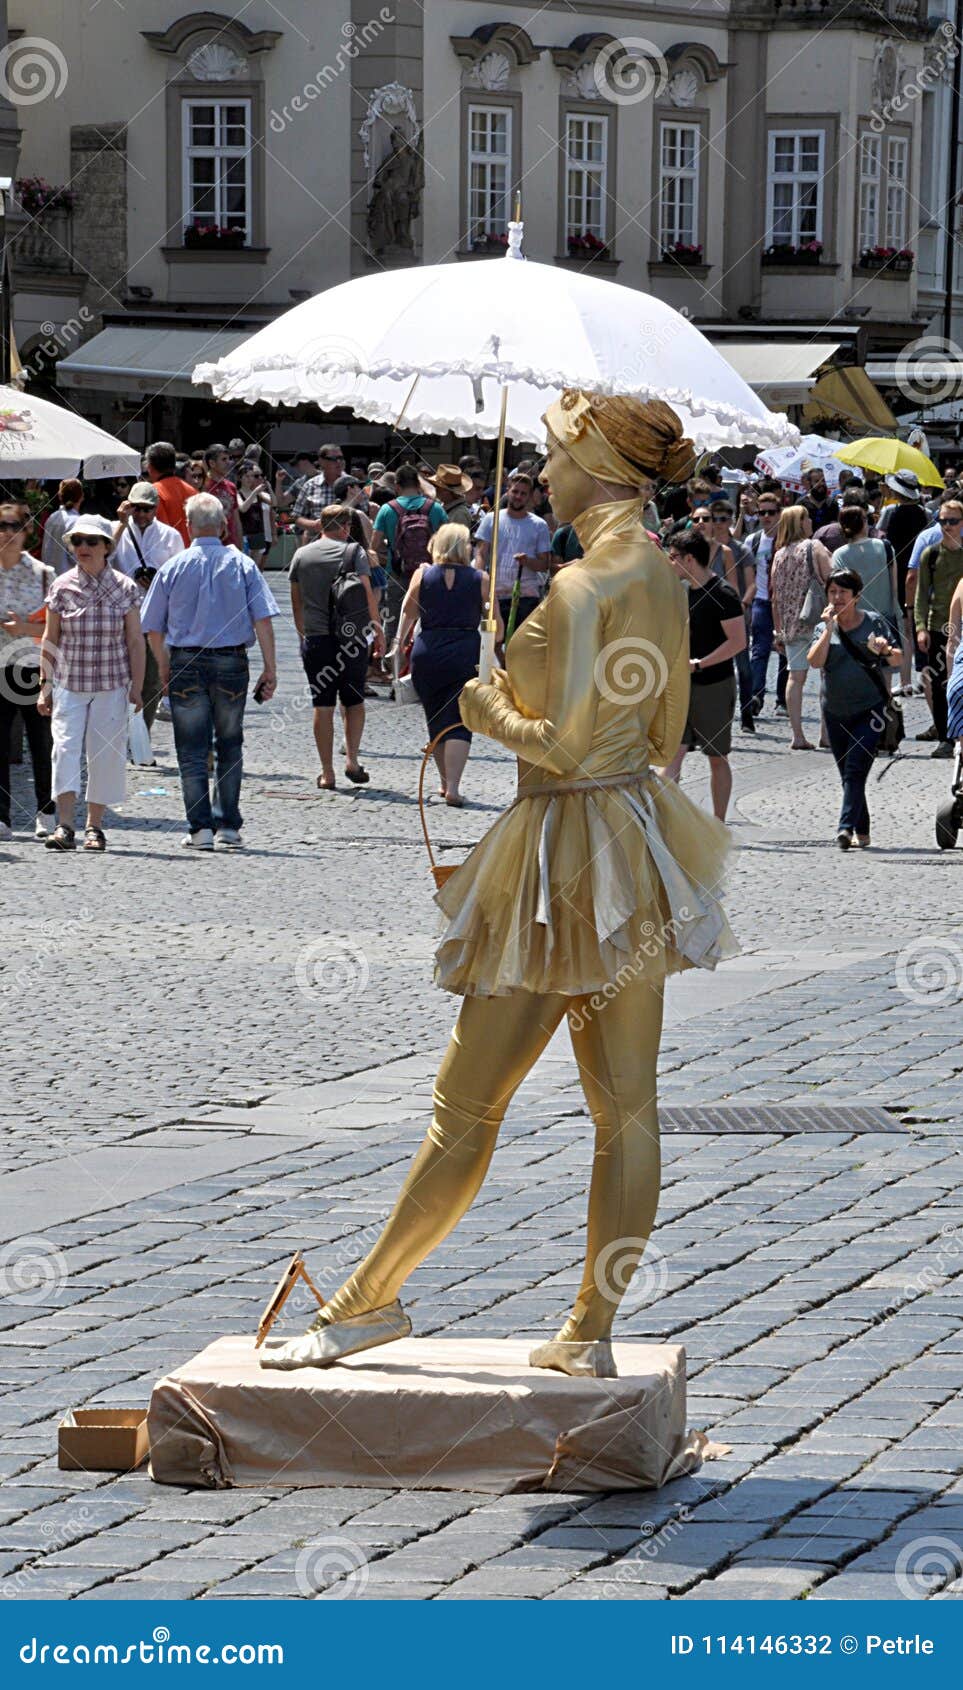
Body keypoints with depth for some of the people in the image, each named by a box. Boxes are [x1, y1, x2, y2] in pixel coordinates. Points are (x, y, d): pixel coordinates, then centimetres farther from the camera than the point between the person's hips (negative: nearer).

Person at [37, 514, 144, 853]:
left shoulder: (124, 588, 0)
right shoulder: (62, 587, 2)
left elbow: (135, 641, 3)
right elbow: (50, 639, 7)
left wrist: (137, 687, -2)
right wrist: (45, 685, 4)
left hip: (111, 685, 0)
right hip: (68, 683, 0)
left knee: (105, 754, 2)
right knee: (65, 748, -11)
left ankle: (94, 826, 14)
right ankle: (65, 827, -15)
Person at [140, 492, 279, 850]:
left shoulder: (174, 567, 0)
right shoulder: (242, 565, 1)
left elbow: (153, 628, 4)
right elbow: (263, 620, -4)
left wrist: (164, 670, 16)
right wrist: (270, 668, -1)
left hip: (186, 663, -1)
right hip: (232, 661, 1)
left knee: (192, 751, 3)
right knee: (229, 747, 12)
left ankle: (201, 828, -2)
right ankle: (228, 826, 9)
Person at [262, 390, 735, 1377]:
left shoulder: (582, 586, -18)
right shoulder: (662, 578, 9)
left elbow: (562, 743, -20)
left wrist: (490, 713, -3)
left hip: (571, 853, -9)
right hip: (640, 835, 9)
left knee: (467, 1104, 1)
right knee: (624, 1105, 7)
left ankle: (367, 1303, 11)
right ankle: (591, 1333, 10)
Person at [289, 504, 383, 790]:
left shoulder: (302, 555, 8)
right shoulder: (353, 551, -2)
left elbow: (296, 601, 13)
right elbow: (367, 594, -9)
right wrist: (378, 632, -4)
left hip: (315, 638, 2)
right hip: (352, 637, -2)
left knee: (323, 706, 3)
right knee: (354, 701, 14)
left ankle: (327, 774, 2)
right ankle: (352, 759, 1)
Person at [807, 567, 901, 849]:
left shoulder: (873, 622, 1)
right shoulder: (825, 627, 6)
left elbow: (897, 660, 3)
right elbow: (815, 662, -10)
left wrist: (885, 649, -19)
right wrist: (829, 629, -14)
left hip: (869, 708, -3)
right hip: (835, 712, 3)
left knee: (855, 770, -16)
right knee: (847, 775, 7)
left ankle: (847, 827, -24)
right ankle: (862, 832, 17)